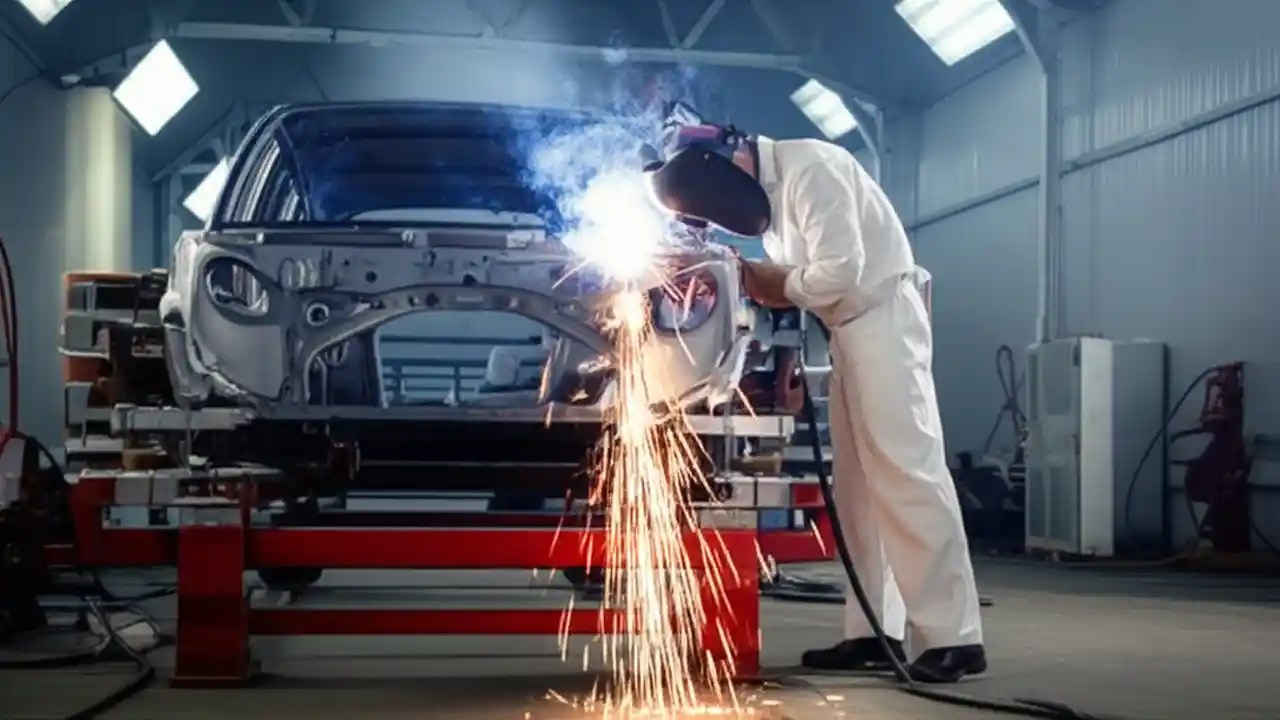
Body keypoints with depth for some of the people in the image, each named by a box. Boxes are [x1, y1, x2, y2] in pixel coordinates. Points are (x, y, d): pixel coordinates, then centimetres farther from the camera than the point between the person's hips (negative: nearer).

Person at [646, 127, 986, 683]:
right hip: (848, 326, 10)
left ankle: (954, 638, -14)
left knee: (907, 473, -14)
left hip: (882, 317, -10)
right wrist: (768, 286, -6)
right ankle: (873, 632, 10)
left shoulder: (808, 168, -17)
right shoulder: (769, 185, 12)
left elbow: (842, 268, -23)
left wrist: (782, 286, -8)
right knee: (857, 485, 7)